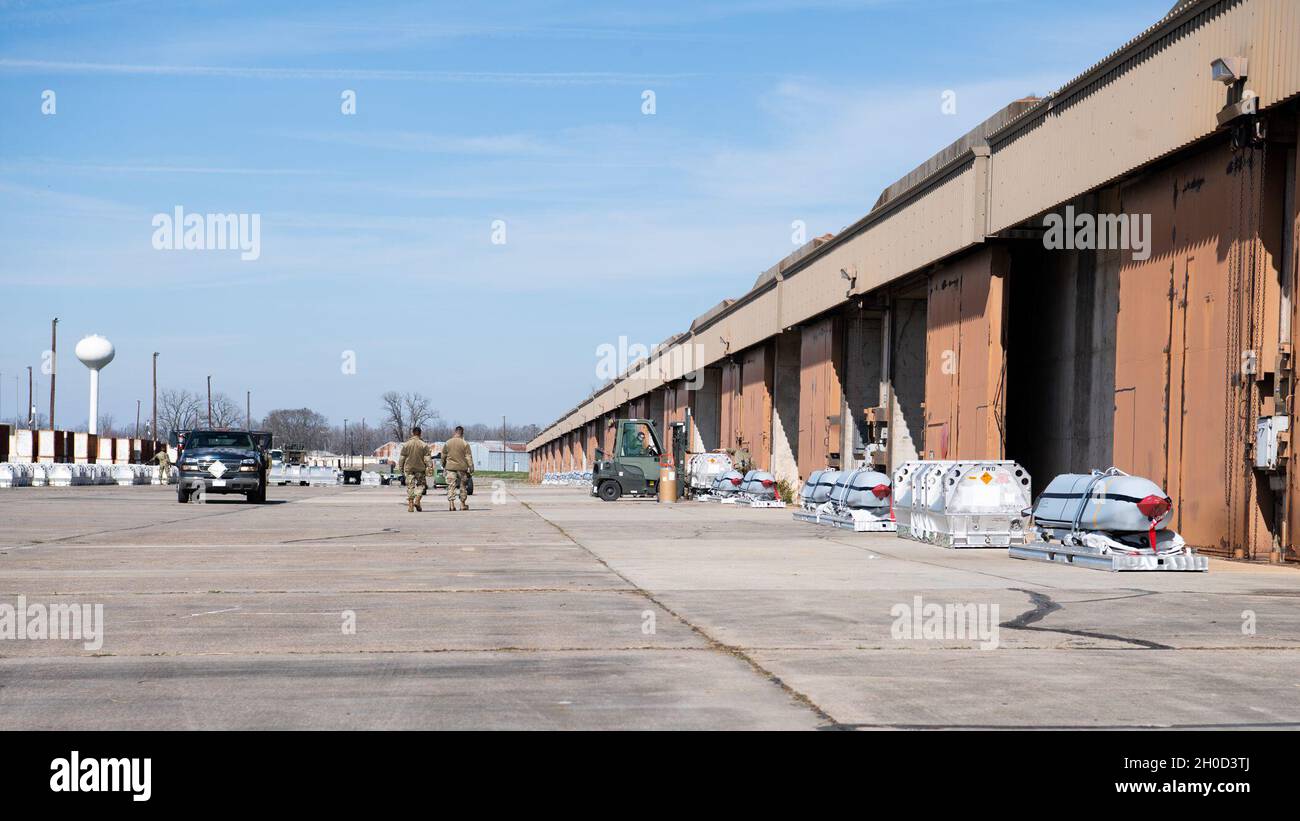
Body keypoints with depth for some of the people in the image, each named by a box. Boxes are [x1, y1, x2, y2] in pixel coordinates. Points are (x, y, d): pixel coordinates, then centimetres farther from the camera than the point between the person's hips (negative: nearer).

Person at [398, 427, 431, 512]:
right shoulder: (423, 444, -3)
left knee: (410, 486, 4)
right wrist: (428, 467, -1)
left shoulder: (406, 444, 0)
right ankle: (417, 500, -8)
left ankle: (410, 505, 0)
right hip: (420, 468, -1)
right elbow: (426, 458, -5)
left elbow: (402, 457, 3)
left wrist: (400, 467, 11)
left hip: (409, 468, 1)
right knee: (420, 484, 12)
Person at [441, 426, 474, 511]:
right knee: (463, 486, 10)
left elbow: (443, 456, 8)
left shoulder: (448, 443, 1)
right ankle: (463, 504, 16)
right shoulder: (465, 443, -4)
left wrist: (443, 466, 21)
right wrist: (471, 469, -3)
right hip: (462, 467, -1)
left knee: (451, 486, -1)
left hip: (450, 467, 1)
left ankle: (451, 503, -15)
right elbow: (468, 457, -6)